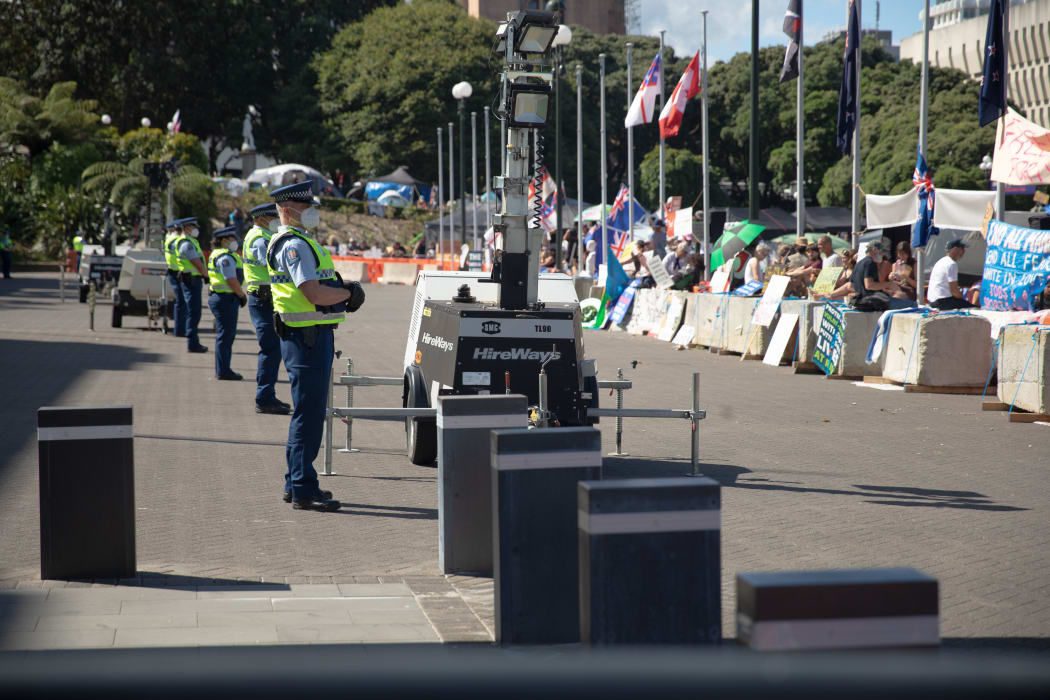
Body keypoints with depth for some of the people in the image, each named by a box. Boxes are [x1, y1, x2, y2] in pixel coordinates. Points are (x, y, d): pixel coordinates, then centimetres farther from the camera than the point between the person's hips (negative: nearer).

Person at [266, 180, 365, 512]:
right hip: (307, 337, -11)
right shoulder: (294, 245, -14)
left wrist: (343, 291, 7)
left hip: (314, 337, 11)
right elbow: (315, 294, -23)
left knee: (307, 412, 17)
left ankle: (296, 483, 25)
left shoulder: (301, 242, 19)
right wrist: (349, 293, -7)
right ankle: (303, 490, -5)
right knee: (309, 413, -8)